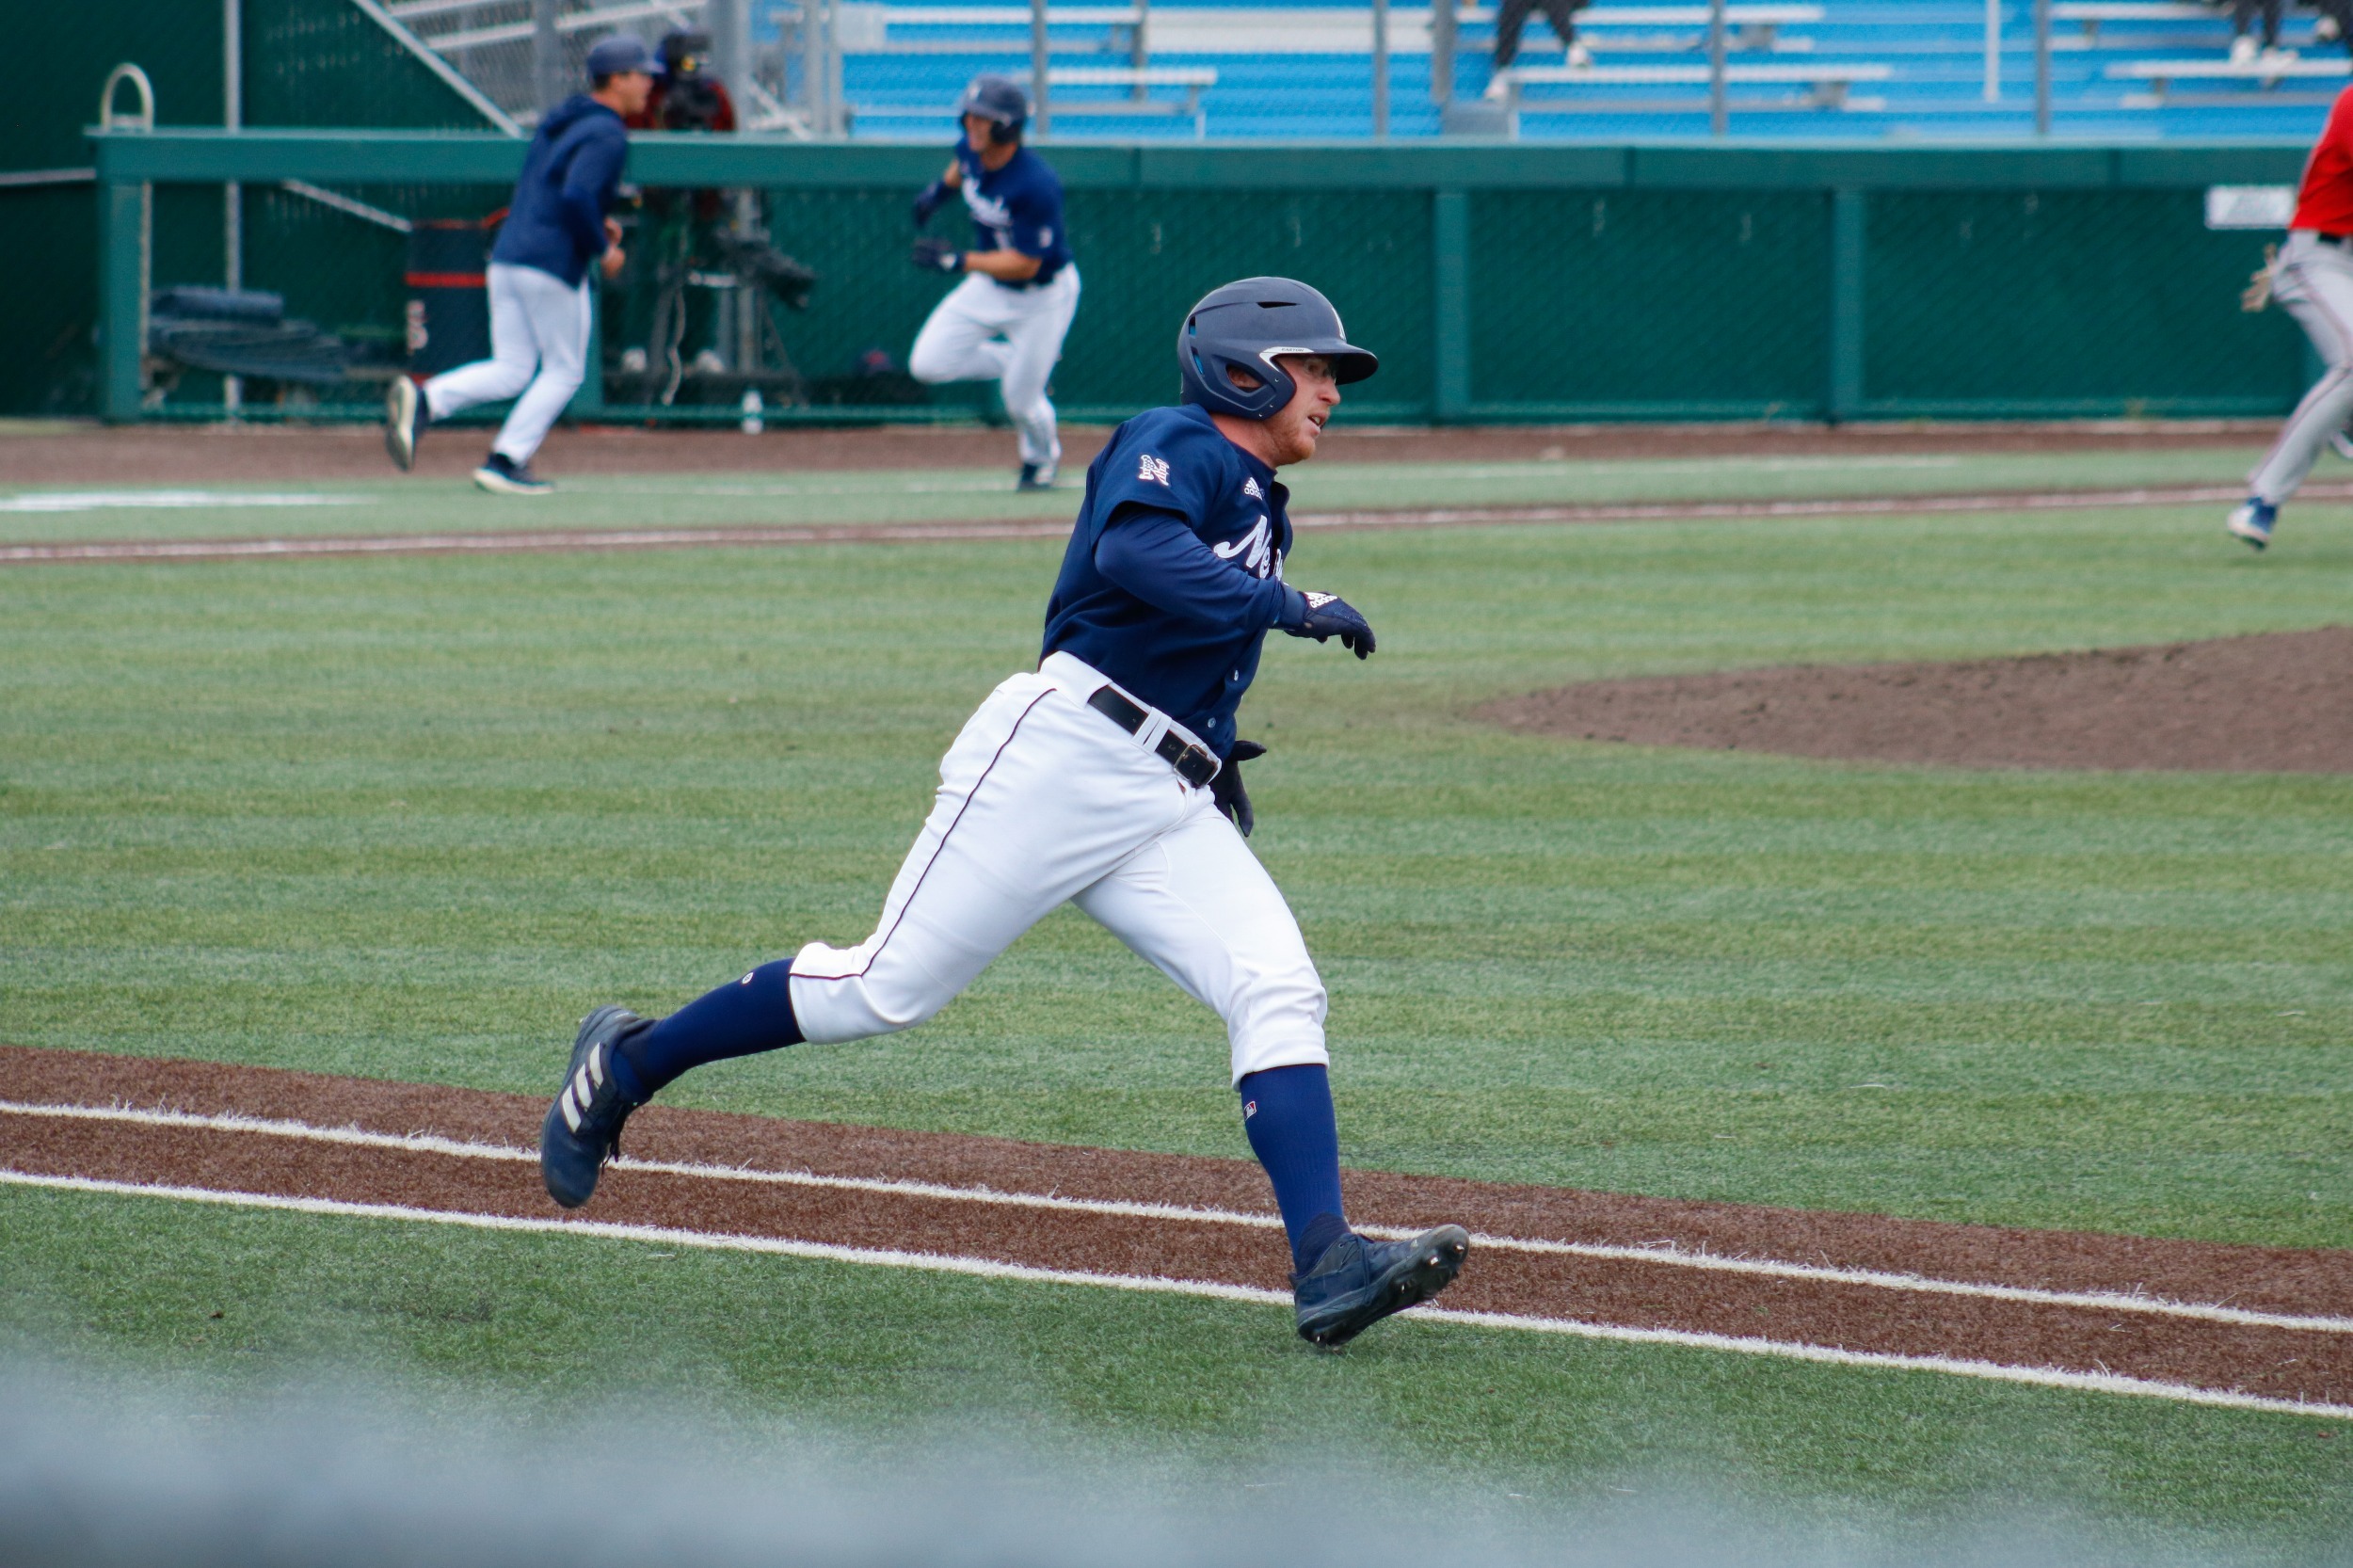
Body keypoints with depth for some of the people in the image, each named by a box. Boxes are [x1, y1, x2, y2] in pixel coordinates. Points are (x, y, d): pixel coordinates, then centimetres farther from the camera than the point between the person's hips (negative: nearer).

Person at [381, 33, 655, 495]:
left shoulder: (559, 120, 18)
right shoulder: (607, 135, -11)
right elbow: (576, 197, -24)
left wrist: (596, 220, 23)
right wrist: (603, 249, -11)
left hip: (507, 254, 8)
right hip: (554, 263, -8)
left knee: (510, 371, 9)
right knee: (564, 371, 7)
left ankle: (422, 402, -13)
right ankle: (505, 462, 2)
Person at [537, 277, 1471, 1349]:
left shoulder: (1259, 510, 25)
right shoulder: (1176, 446, -2)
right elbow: (1133, 550, -24)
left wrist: (1219, 762, 18)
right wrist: (1283, 605, -28)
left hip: (1170, 813, 8)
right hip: (1065, 750, -8)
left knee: (1279, 993, -12)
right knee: (889, 988, -7)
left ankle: (1326, 1266, -24)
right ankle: (628, 1066, 12)